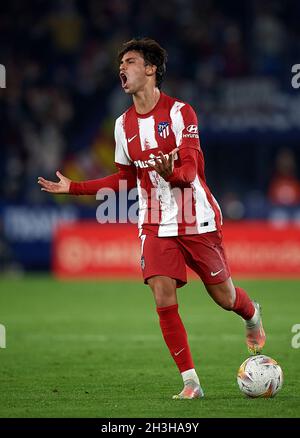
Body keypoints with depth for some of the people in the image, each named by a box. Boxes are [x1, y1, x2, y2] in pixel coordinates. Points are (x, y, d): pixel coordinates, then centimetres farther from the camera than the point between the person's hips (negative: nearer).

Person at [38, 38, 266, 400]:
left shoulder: (180, 112, -10)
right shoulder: (124, 124, 6)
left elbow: (190, 171, -18)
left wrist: (171, 172, -42)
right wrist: (73, 187, 13)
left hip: (197, 220, -4)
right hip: (156, 225, 4)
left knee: (223, 296, 4)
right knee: (163, 300, -11)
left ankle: (252, 315, 42)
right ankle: (191, 382, -4)